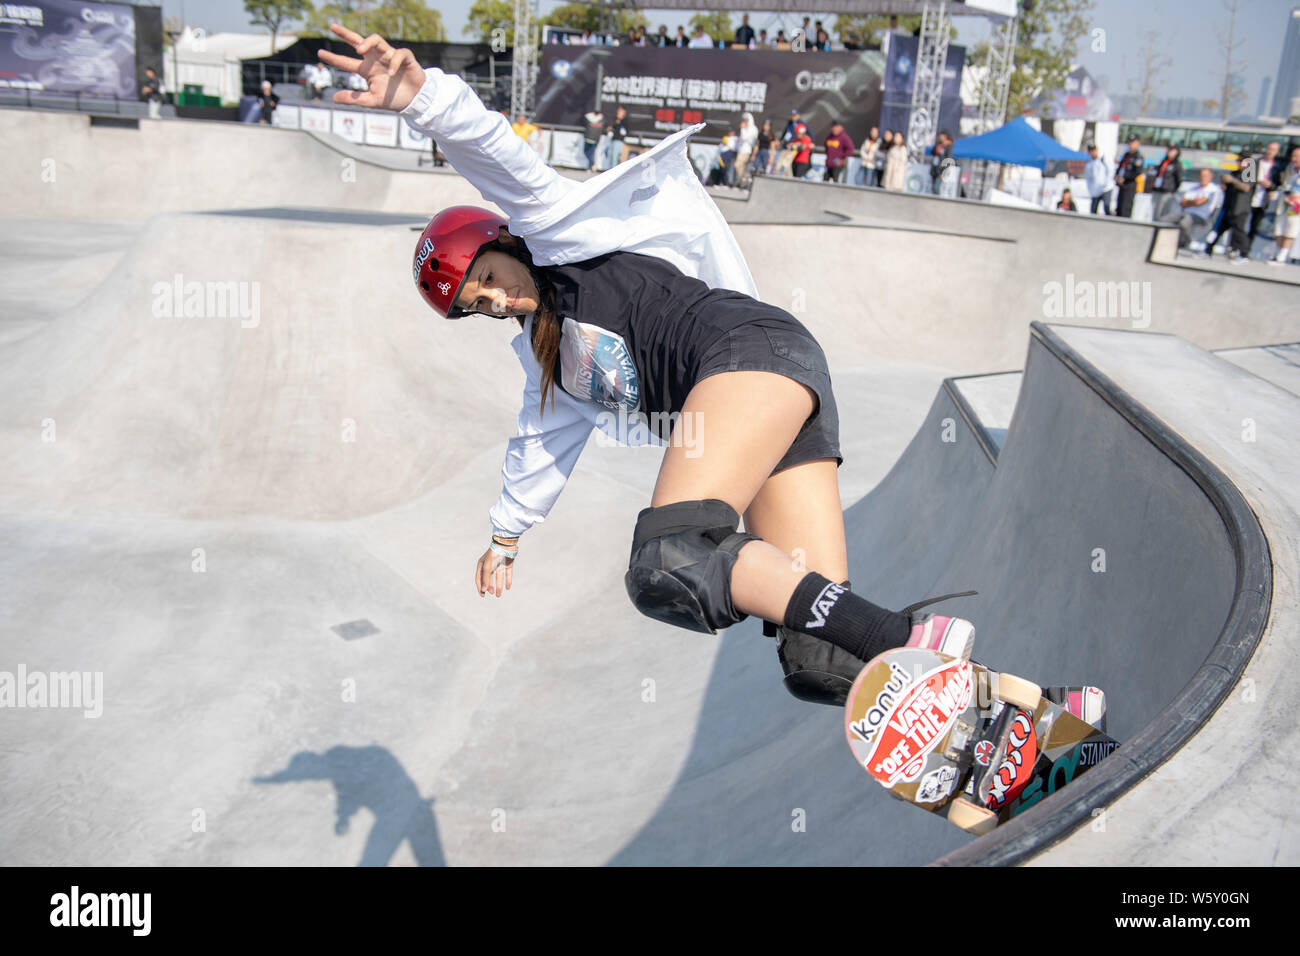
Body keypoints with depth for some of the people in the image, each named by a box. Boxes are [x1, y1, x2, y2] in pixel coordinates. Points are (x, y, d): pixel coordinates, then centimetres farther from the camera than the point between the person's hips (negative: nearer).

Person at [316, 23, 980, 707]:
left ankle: (907, 645, -40)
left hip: (751, 347, -8)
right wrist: (507, 533, 51)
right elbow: (540, 443, 43)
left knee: (667, 562, -32)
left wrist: (423, 99, -21)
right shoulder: (549, 355, 32)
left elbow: (502, 162, -5)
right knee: (814, 661, -13)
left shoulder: (561, 234, 12)